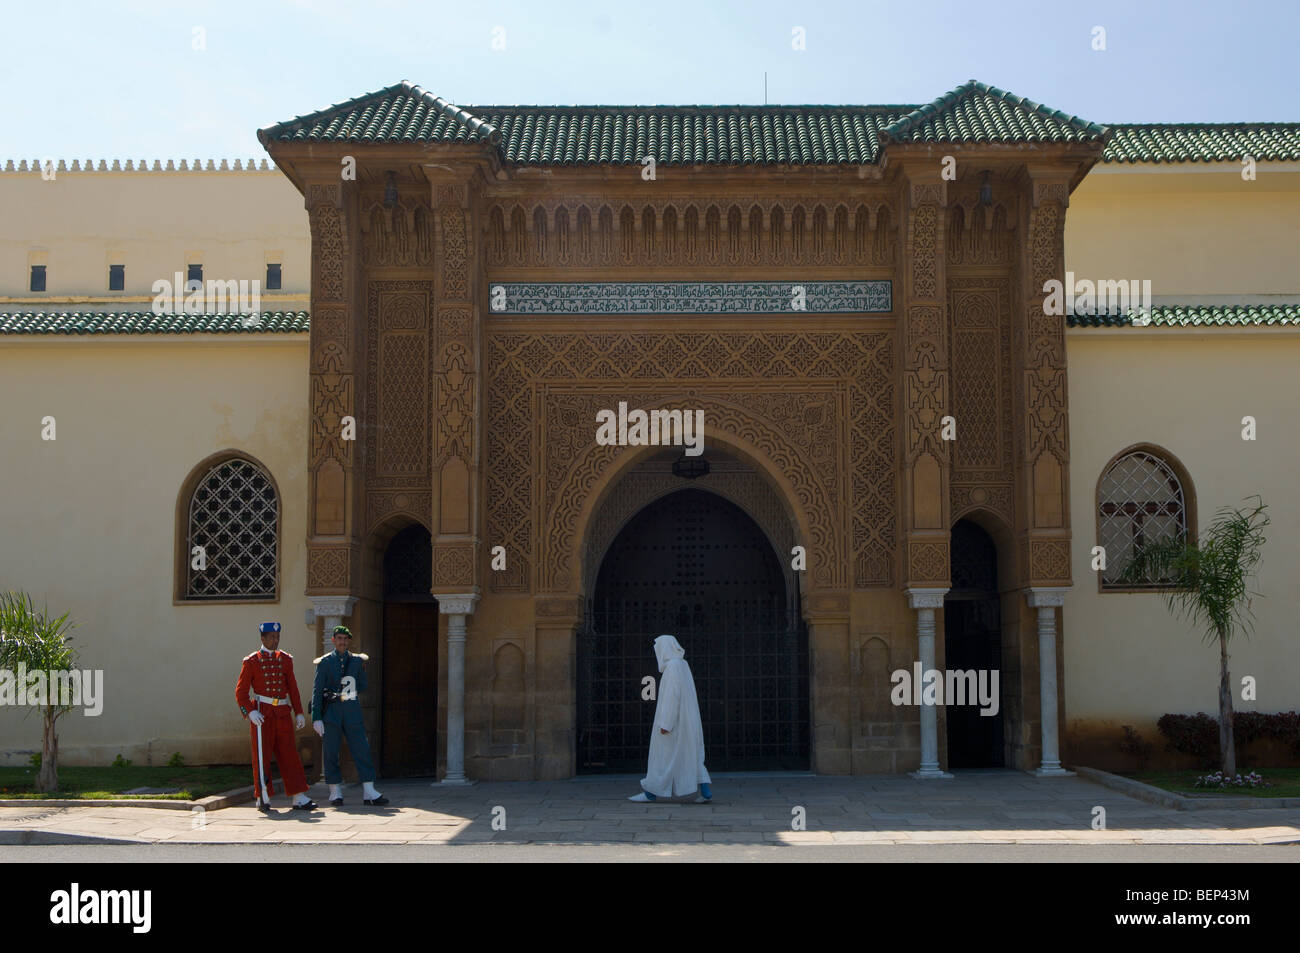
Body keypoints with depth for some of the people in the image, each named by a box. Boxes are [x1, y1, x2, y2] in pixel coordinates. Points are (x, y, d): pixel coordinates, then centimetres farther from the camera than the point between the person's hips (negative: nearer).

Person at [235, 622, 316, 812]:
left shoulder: (285, 659, 11)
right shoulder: (251, 661, 0)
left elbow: (292, 688, 12)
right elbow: (241, 691, -2)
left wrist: (299, 713, 6)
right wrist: (250, 712, -16)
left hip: (282, 713, 4)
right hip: (262, 714, -3)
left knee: (289, 754, 3)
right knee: (262, 756, 0)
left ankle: (299, 798, 3)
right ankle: (263, 799, 9)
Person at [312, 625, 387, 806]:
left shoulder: (357, 661, 10)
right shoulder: (325, 662, 3)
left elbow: (362, 686, 18)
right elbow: (317, 690, -1)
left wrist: (347, 693, 0)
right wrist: (316, 718, -8)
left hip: (352, 711, 2)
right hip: (330, 712, -2)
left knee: (362, 750, -4)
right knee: (331, 752, 0)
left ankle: (368, 792, -4)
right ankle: (335, 792, 10)